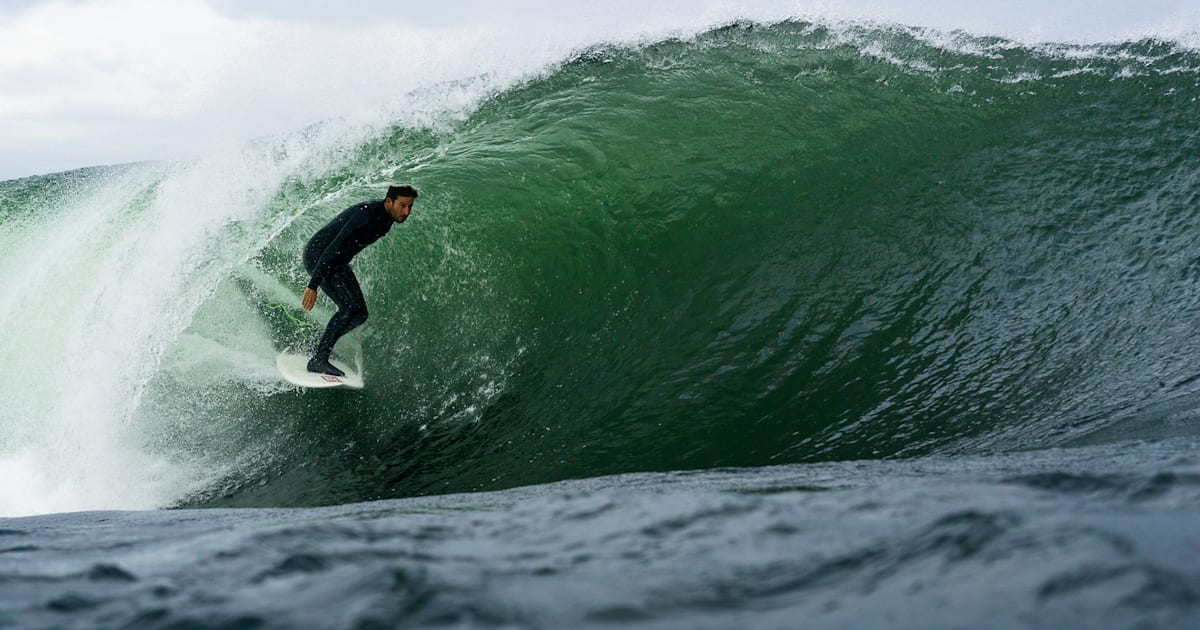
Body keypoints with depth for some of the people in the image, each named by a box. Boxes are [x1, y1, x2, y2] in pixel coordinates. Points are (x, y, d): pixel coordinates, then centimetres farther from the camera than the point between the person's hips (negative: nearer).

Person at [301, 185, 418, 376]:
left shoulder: (386, 220, 2)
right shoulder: (366, 216, -28)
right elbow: (333, 250, -31)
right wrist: (313, 285, -33)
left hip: (337, 261, 10)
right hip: (318, 255, -10)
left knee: (359, 314, 4)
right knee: (352, 306, -23)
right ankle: (319, 359, -19)